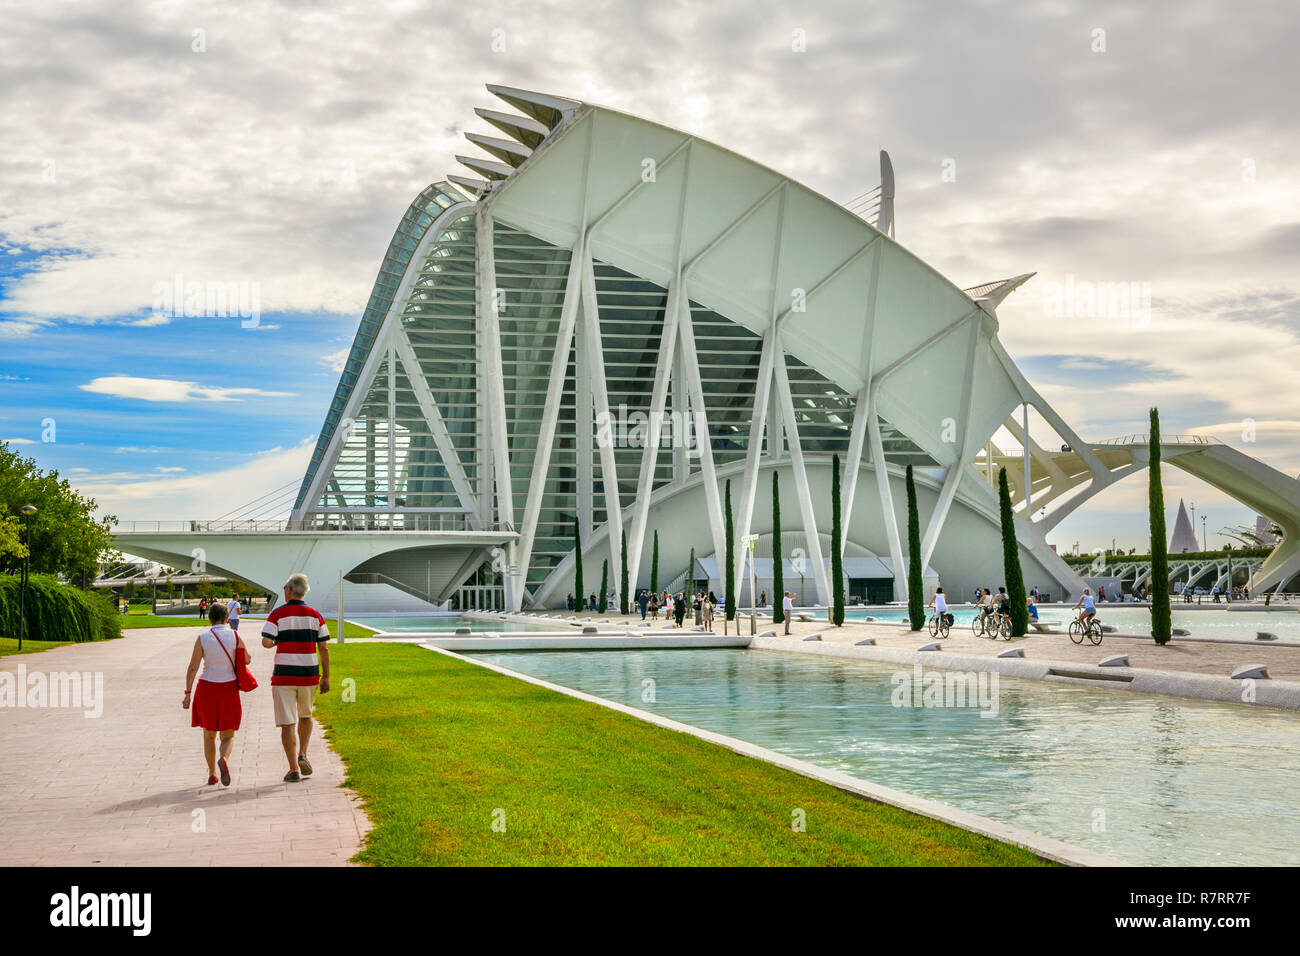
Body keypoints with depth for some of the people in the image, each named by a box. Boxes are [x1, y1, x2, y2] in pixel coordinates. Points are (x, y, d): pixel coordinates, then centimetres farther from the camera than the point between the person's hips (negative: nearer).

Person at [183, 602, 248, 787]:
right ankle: (223, 759, -25)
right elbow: (247, 659, 7)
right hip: (229, 690, 0)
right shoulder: (235, 636, -5)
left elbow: (193, 667, -10)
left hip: (207, 689, 0)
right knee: (228, 736, 7)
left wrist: (188, 694, -7)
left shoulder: (202, 638, -7)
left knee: (209, 734, 19)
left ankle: (212, 774, 17)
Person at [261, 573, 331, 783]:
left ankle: (294, 769, 0)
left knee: (287, 723, 2)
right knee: (305, 715, 24)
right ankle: (302, 756, 7)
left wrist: (276, 642, 9)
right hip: (309, 675, 3)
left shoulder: (278, 614, -4)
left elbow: (266, 642, -15)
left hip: (284, 675, -3)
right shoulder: (315, 615, 4)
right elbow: (324, 648, 2)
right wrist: (326, 677, 7)